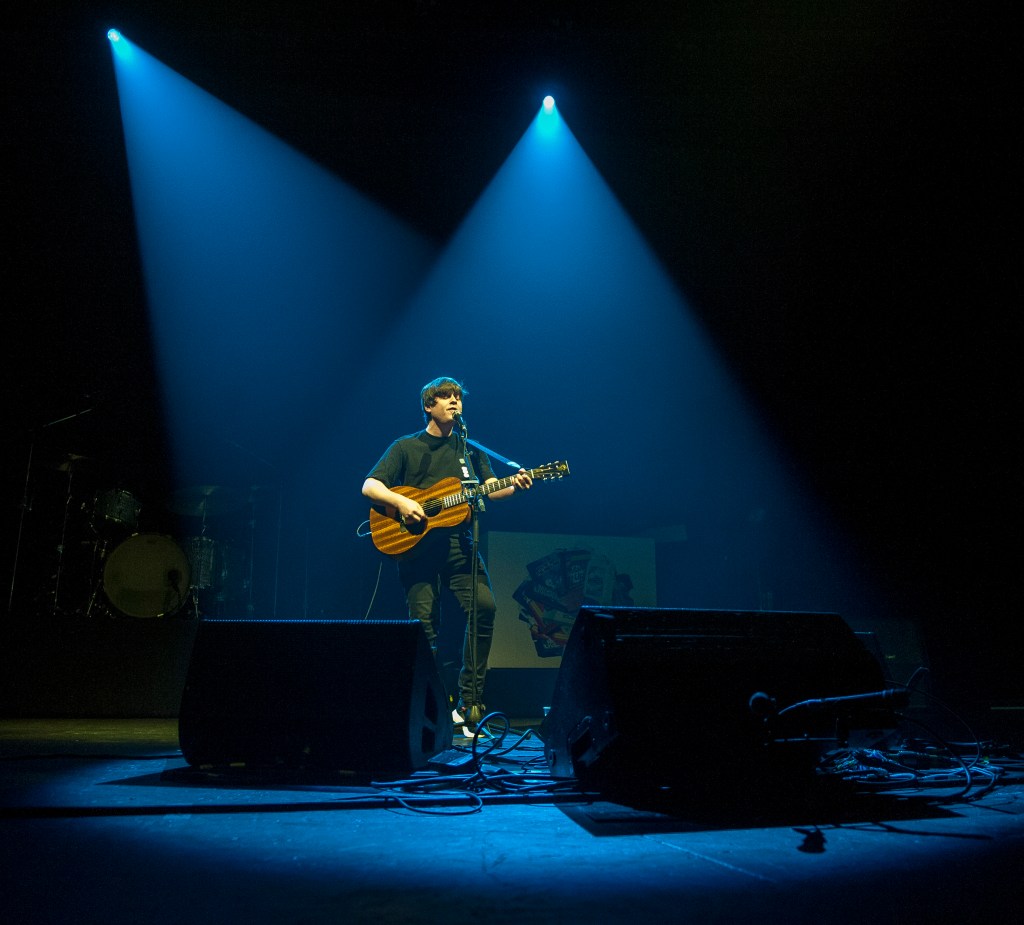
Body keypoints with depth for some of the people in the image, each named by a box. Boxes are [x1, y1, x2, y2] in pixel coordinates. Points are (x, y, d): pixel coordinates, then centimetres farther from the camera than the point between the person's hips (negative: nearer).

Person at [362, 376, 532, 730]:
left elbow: (490, 489, 9)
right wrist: (401, 502, -15)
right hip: (416, 544, -2)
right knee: (424, 623, -5)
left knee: (484, 606, -17)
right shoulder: (406, 447, 10)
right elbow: (369, 487, 3)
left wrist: (513, 486, -13)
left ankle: (469, 701, -7)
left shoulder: (470, 449, 19)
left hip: (458, 542, 2)